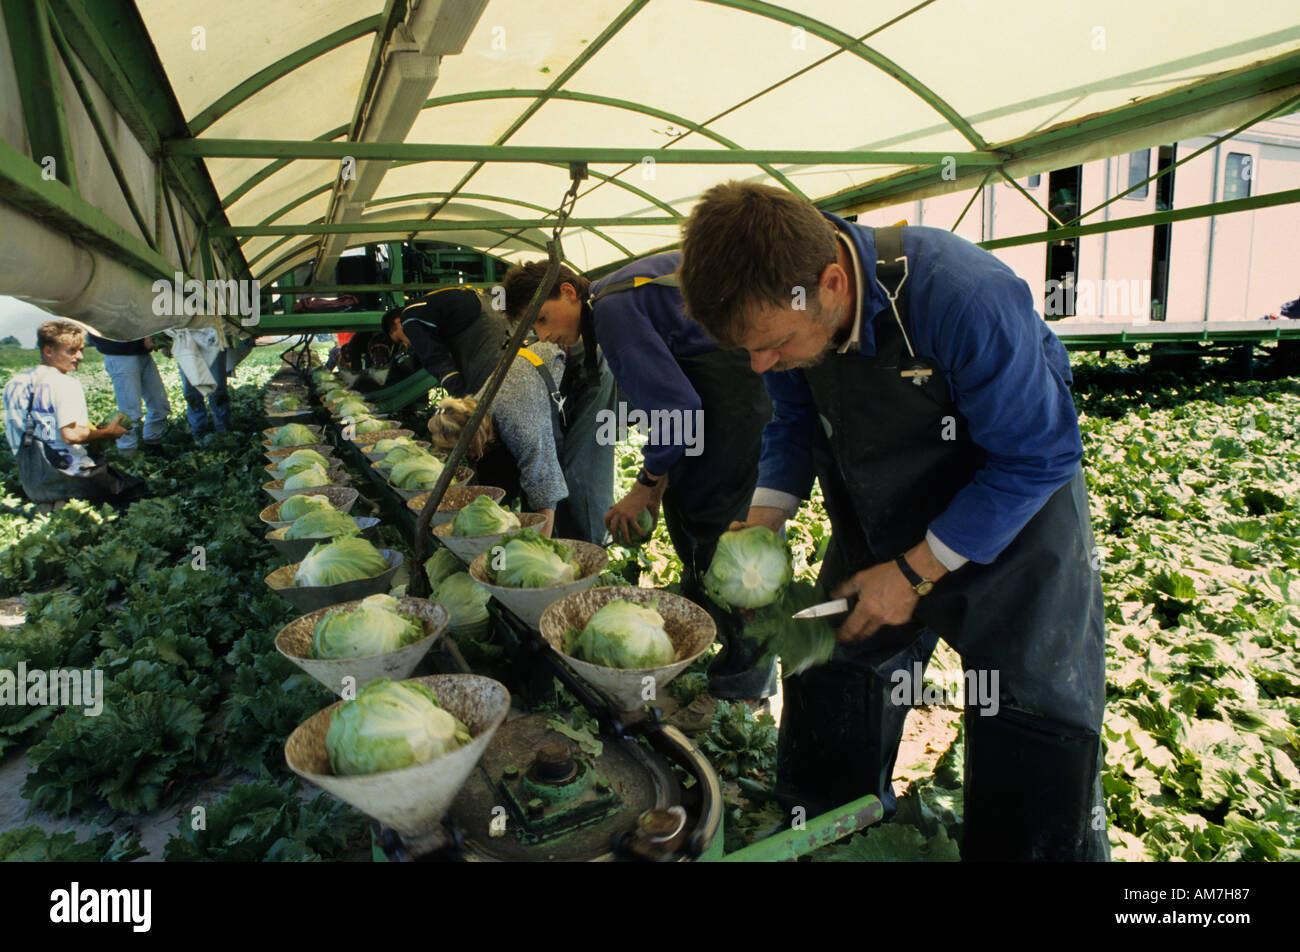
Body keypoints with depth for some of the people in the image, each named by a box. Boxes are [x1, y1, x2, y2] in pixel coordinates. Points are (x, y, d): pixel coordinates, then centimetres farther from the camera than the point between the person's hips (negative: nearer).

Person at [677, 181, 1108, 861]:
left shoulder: (963, 298, -35)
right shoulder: (787, 312, -17)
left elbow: (1038, 457, -24)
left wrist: (916, 572, -22)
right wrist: (763, 520, -12)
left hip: (1012, 525, -4)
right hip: (879, 530, 5)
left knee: (1036, 719, -5)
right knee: (830, 675, 10)